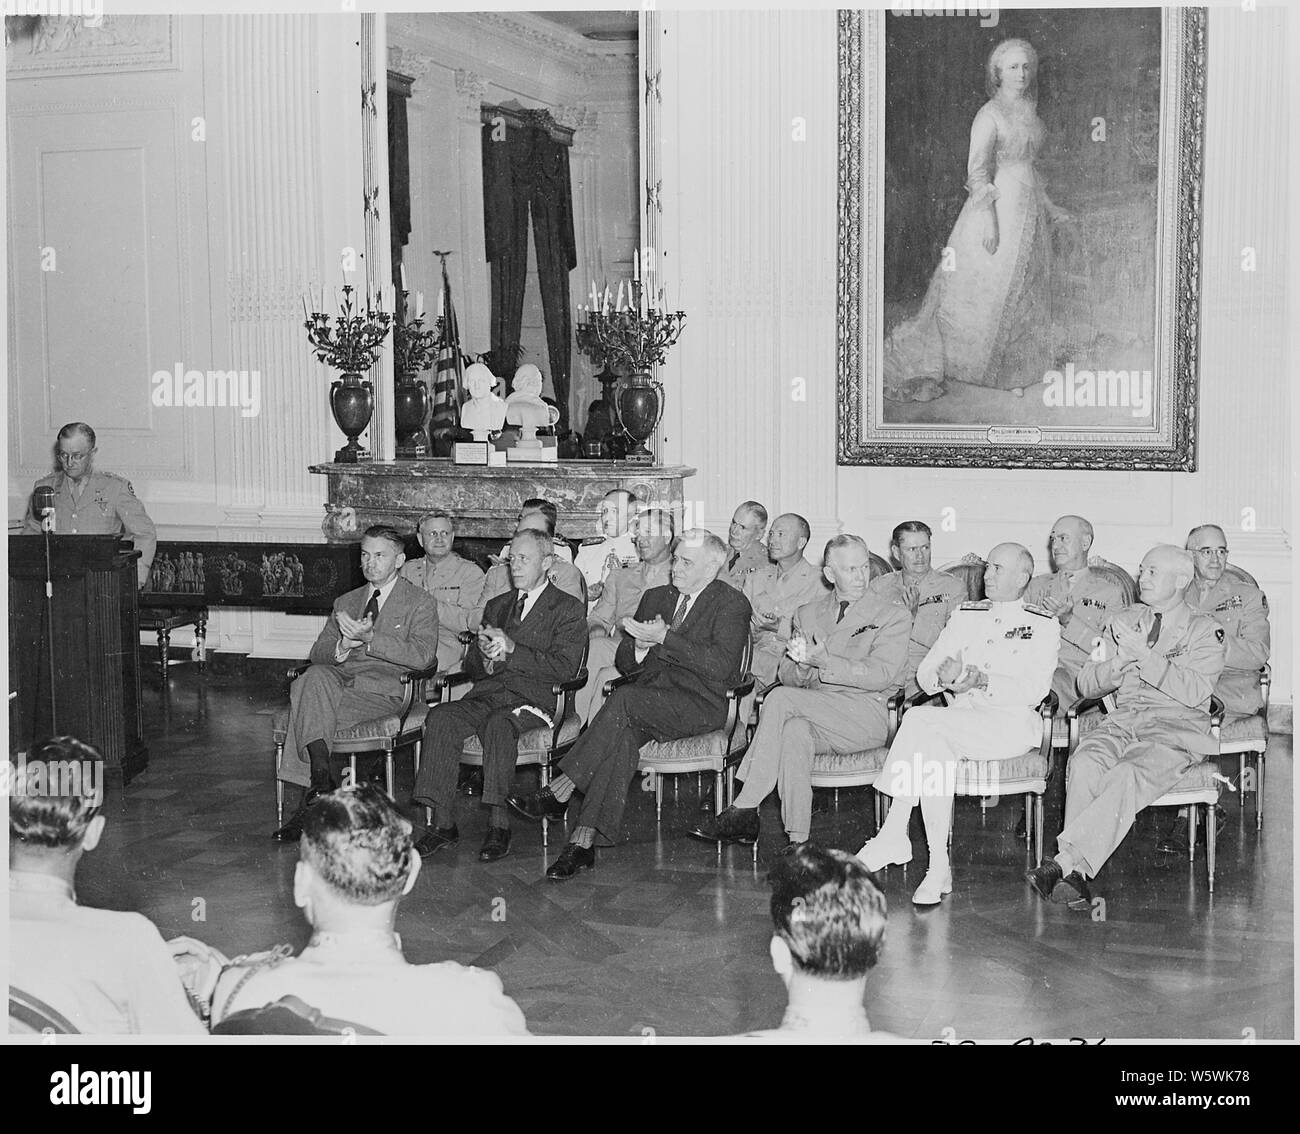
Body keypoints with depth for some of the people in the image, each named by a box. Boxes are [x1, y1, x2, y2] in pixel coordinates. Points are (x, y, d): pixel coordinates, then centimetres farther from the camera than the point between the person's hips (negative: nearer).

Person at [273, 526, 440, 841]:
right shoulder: (346, 602, 25)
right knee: (316, 676, -33)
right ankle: (320, 775, -36)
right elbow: (318, 654, 15)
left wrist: (369, 638, -19)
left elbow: (422, 655, -10)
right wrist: (343, 645, -9)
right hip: (336, 681, 5)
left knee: (308, 711, -29)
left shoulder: (420, 602, 8)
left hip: (382, 691, -4)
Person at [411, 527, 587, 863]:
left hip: (532, 700, -5)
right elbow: (471, 667, 23)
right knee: (440, 717, -25)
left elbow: (563, 668, -7)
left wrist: (511, 649, -13)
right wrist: (486, 655, -2)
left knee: (498, 724, -38)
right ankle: (443, 823, -26)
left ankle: (498, 823, -33)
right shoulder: (497, 606, 25)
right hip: (486, 695, 5)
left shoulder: (568, 609, 7)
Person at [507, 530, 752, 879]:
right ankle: (584, 841, -41)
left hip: (698, 703, -5)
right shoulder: (655, 598, 22)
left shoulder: (731, 604, 1)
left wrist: (664, 637, -17)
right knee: (622, 734, -32)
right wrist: (640, 645, -5)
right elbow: (624, 664, 20)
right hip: (646, 702, 5)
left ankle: (559, 792, -31)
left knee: (625, 698, -33)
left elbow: (723, 666, -16)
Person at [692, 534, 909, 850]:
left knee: (780, 698, -28)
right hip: (815, 714, 4)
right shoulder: (808, 614, 20)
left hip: (867, 719, -4)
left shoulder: (892, 617, 6)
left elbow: (881, 675, -10)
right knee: (794, 731, -35)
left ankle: (744, 809, -27)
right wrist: (800, 662, -11)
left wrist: (824, 661, -19)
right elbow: (790, 677, 15)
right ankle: (797, 841, -38)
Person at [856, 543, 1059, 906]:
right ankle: (938, 868, -33)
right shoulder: (965, 614, 21)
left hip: (1012, 725, -4)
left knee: (920, 719, -29)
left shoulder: (1042, 625, 7)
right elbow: (925, 674, 13)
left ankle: (893, 834, -25)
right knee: (934, 750, -33)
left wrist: (982, 680, -21)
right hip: (960, 721, 4)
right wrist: (944, 676, -11)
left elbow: (1034, 691, -8)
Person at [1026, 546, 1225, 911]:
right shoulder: (1122, 622, 20)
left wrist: (1142, 655, -15)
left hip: (1177, 726, -4)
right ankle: (1074, 873, -36)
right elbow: (1086, 685, 16)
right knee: (1084, 764, -30)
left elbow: (1195, 692, -9)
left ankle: (1065, 861, -43)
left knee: (1129, 775, -35)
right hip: (1122, 721, 4)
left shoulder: (1204, 630, 7)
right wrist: (1119, 664, -6)